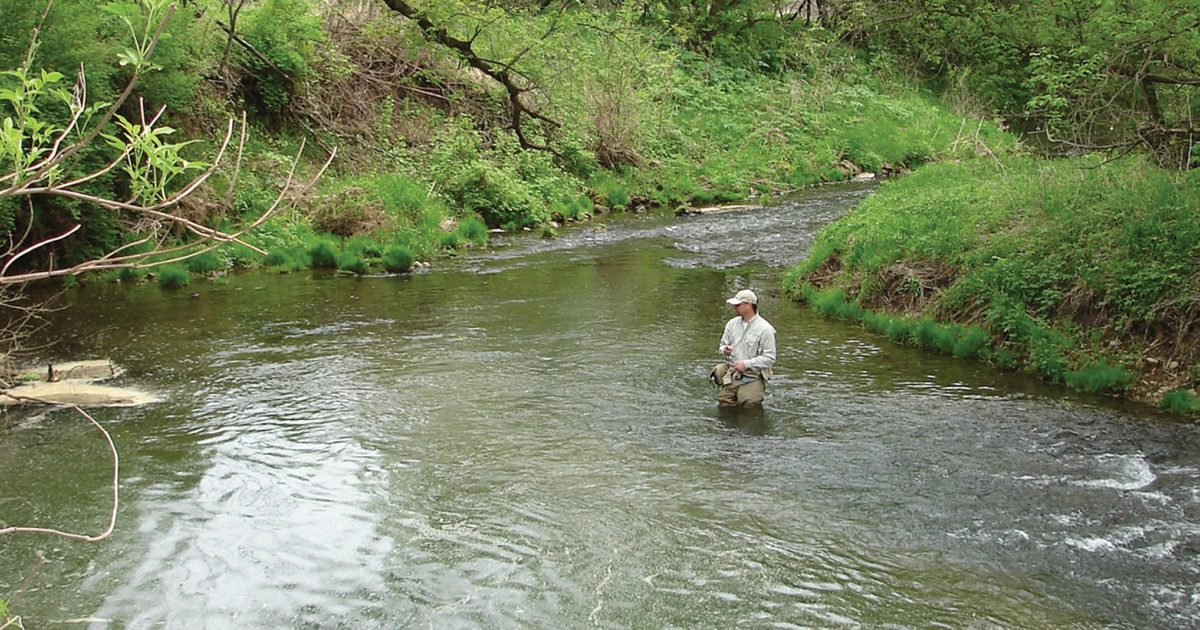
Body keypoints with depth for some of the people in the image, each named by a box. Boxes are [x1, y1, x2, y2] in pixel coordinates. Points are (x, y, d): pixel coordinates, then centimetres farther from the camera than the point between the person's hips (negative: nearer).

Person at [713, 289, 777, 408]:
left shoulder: (764, 329, -10)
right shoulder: (732, 324, 8)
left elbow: (769, 358, -12)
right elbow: (722, 345, 18)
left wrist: (746, 364, -18)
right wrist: (724, 350, -7)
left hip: (752, 377, -5)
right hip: (731, 373, 5)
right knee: (724, 407, 1)